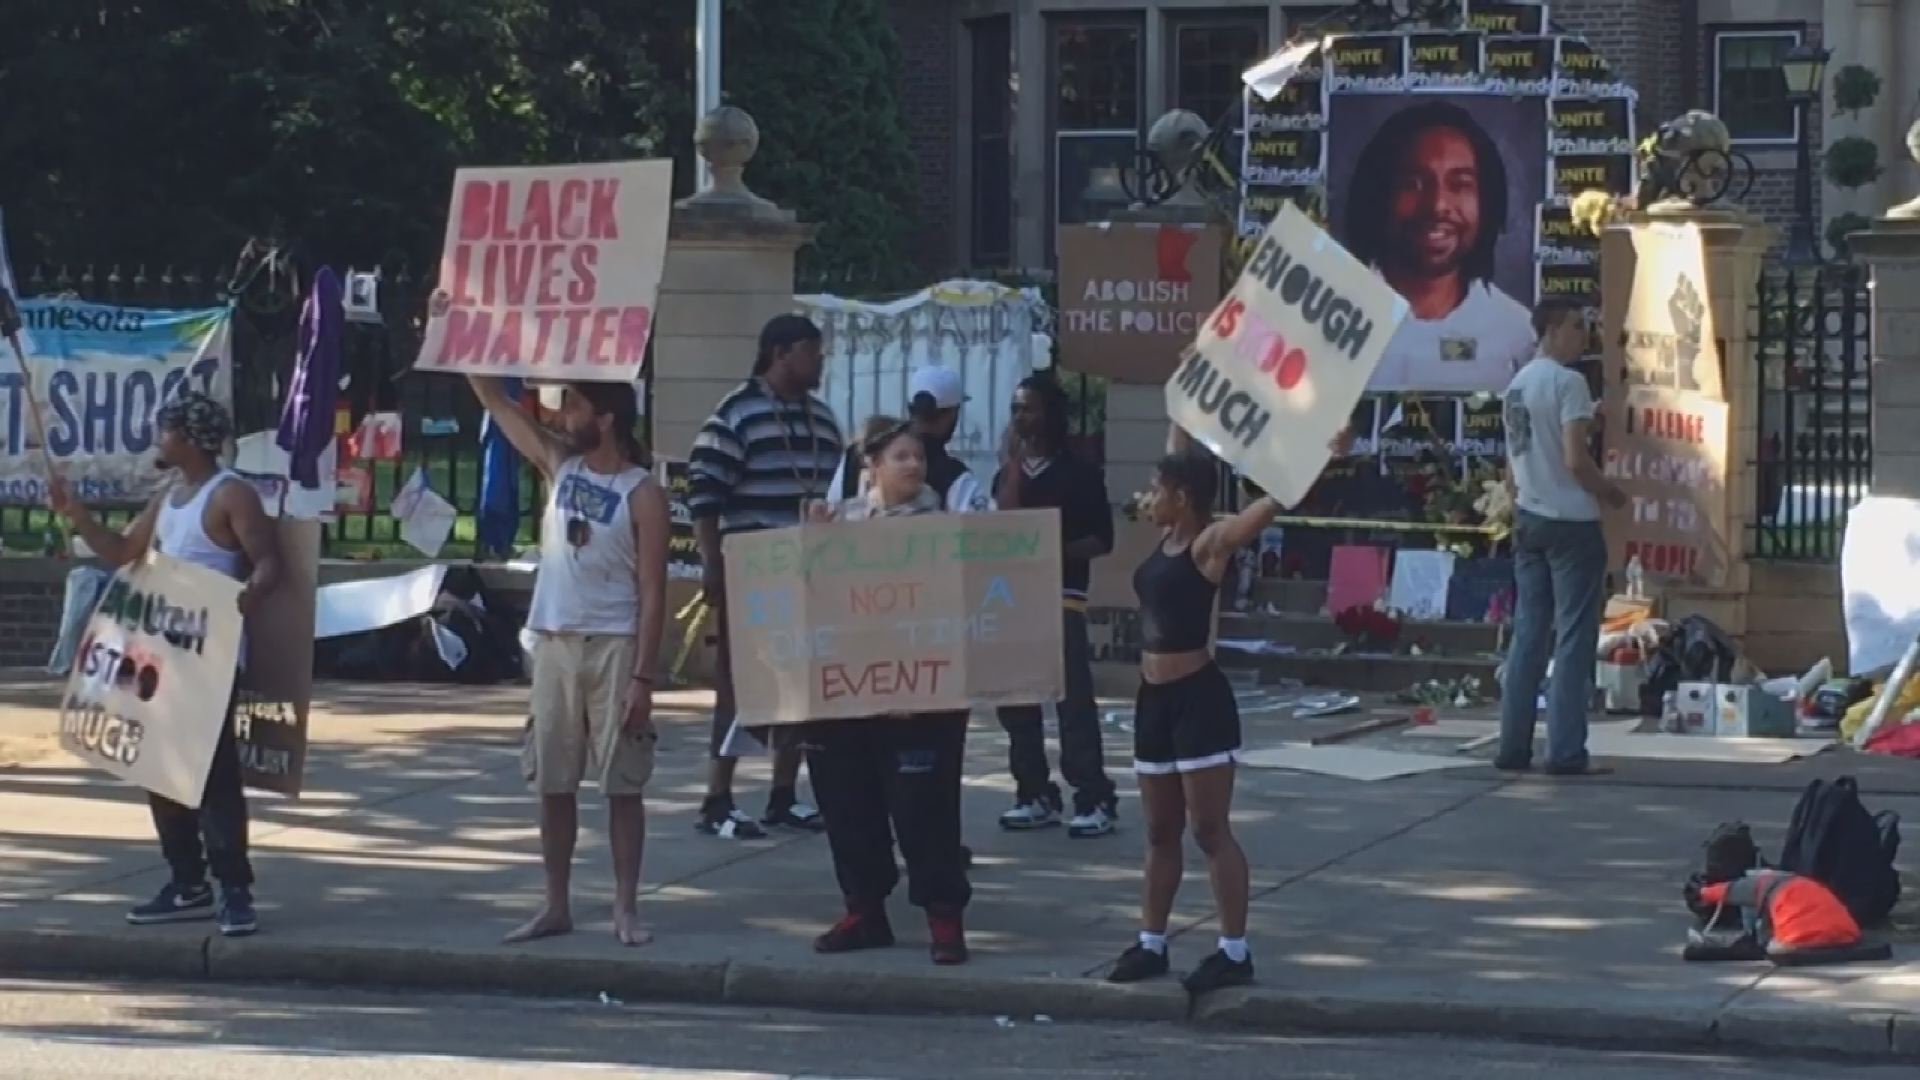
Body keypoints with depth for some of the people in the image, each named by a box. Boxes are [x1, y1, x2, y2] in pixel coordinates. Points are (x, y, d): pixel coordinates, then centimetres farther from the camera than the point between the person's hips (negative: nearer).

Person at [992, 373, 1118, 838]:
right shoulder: (1008, 474, 13)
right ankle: (1035, 794, 13)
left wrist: (1056, 552, -15)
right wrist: (1013, 465, -6)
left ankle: (1094, 798, -9)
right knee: (1014, 701, 5)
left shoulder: (1080, 473, 0)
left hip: (1063, 596, -5)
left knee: (1074, 699, -10)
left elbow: (1102, 540, -1)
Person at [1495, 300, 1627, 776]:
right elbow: (1575, 460, -20)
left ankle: (1514, 747, 10)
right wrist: (1610, 492, -4)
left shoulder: (1517, 385, 12)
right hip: (1571, 522, -8)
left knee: (1528, 635, 10)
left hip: (1529, 520, 8)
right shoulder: (1567, 382, -14)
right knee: (1574, 639, -4)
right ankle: (1565, 751, -5)